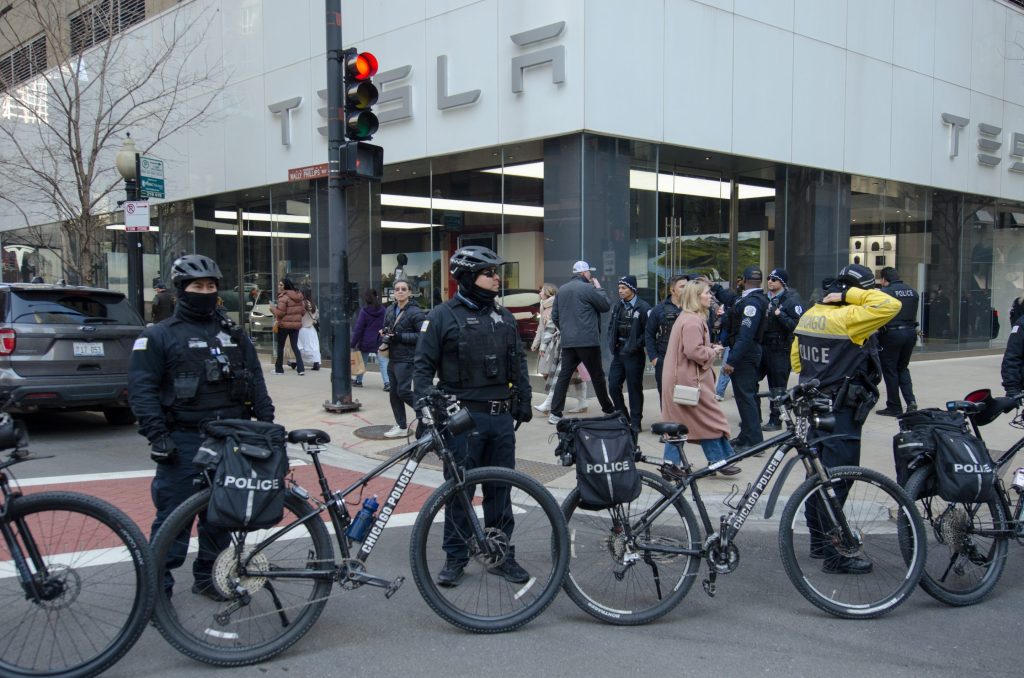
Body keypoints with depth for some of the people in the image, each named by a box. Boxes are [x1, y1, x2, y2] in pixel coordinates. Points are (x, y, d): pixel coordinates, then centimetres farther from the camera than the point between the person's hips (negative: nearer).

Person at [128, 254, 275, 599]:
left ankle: (209, 577, 26)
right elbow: (142, 389, -7)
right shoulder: (159, 335, -1)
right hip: (184, 441, -4)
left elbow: (255, 380, 15)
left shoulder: (233, 334, 14)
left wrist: (266, 421, 6)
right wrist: (156, 435, -15)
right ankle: (159, 585, 12)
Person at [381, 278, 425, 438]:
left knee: (403, 391, -13)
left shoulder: (415, 312, -11)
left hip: (406, 359, -8)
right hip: (392, 358, 8)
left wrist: (399, 337, -20)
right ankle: (401, 426, 19)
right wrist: (384, 336, 1)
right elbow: (385, 329, 24)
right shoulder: (390, 310, 12)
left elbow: (422, 336, -16)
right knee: (394, 393, 9)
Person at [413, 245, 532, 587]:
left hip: (501, 417, 5)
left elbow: (518, 362, 17)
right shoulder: (443, 316, -5)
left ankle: (502, 554, 23)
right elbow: (424, 365, -4)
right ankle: (455, 557, 19)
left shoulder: (504, 318, 11)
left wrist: (523, 401, 12)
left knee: (500, 487, 11)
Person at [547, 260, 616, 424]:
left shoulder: (562, 290, 12)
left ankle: (555, 413, -2)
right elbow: (606, 305, -2)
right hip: (587, 341, -5)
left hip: (567, 342, 6)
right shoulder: (587, 288, -9)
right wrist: (598, 288, 10)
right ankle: (608, 409, 17)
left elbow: (555, 316, 14)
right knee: (597, 376, 6)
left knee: (564, 376, 4)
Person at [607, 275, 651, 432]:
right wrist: (612, 342, 6)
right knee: (613, 386, 6)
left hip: (634, 354, -6)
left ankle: (635, 422, 11)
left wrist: (636, 345, -16)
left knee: (634, 388, 1)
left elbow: (648, 332, -12)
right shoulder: (617, 307, 12)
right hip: (618, 352, 7)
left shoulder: (643, 308, -9)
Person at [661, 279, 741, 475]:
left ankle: (671, 463, 16)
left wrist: (710, 348, 9)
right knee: (709, 417, -1)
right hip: (690, 380, -11)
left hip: (677, 379, 11)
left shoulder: (685, 318, 16)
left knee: (676, 421, 12)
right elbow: (694, 351, -26)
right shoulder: (693, 321, -19)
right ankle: (720, 460, 6)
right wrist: (714, 351, -10)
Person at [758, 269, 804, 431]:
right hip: (762, 347, 7)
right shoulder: (765, 299, 12)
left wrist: (780, 315, -23)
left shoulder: (791, 301, -8)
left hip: (779, 350, -7)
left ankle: (775, 420, 11)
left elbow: (797, 325, -17)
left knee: (777, 387, 1)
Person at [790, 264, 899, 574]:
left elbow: (795, 357, 15)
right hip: (842, 412, -9)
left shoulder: (809, 315, 8)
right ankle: (834, 555, 3)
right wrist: (851, 295, -17)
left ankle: (819, 541, 28)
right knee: (837, 480, -3)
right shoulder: (846, 318, -19)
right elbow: (890, 305, -26)